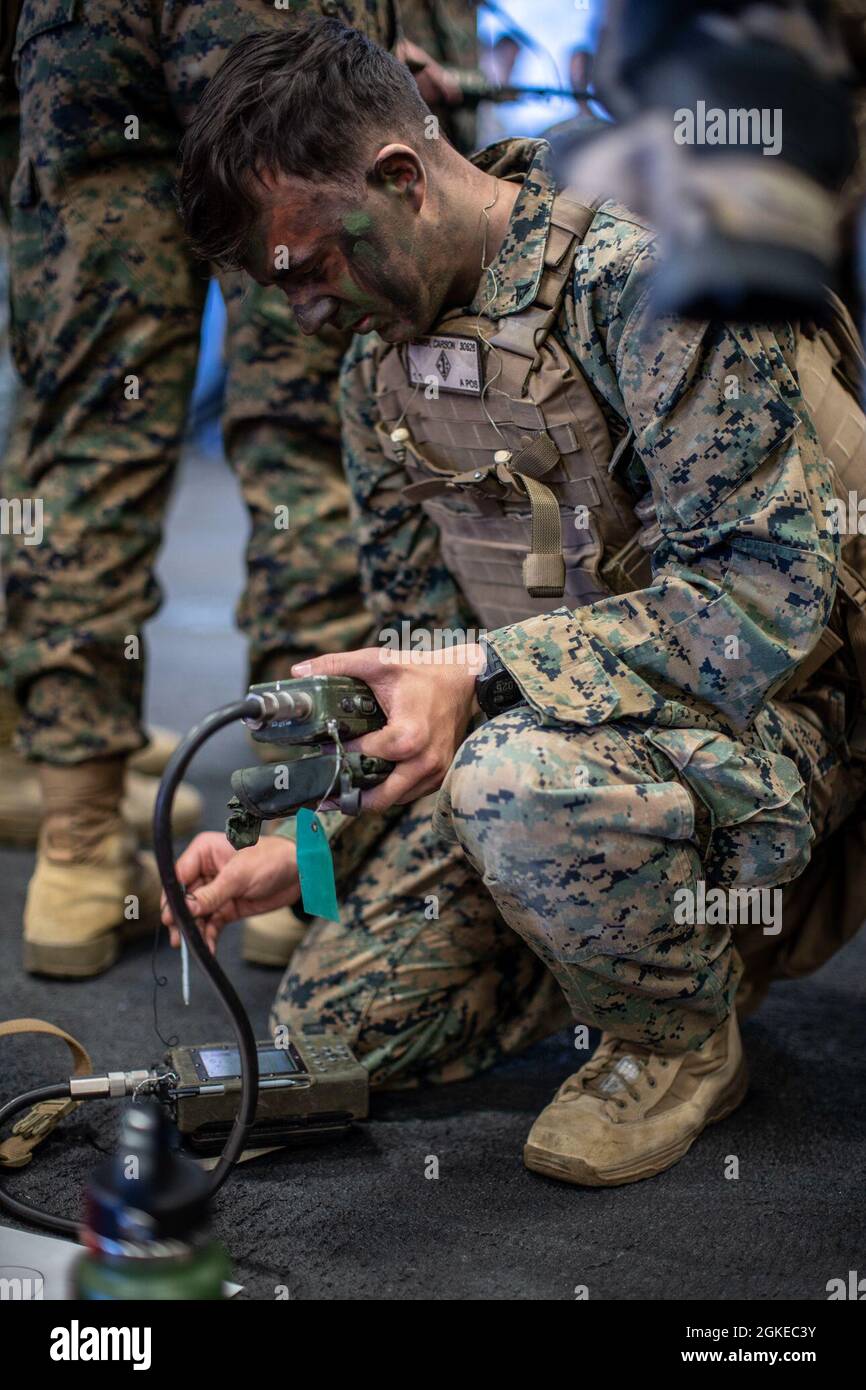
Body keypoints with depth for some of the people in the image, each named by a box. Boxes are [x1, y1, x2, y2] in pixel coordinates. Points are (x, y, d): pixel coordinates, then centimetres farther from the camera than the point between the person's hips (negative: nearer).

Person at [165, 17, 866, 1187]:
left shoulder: (643, 274, -19)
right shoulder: (378, 370, 7)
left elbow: (765, 588, -26)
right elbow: (421, 649, 12)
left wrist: (485, 676, -32)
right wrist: (301, 849, -1)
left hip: (752, 725, -7)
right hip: (531, 729, 7)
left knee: (516, 777, -39)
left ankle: (684, 1040, -8)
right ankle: (655, 929, 16)